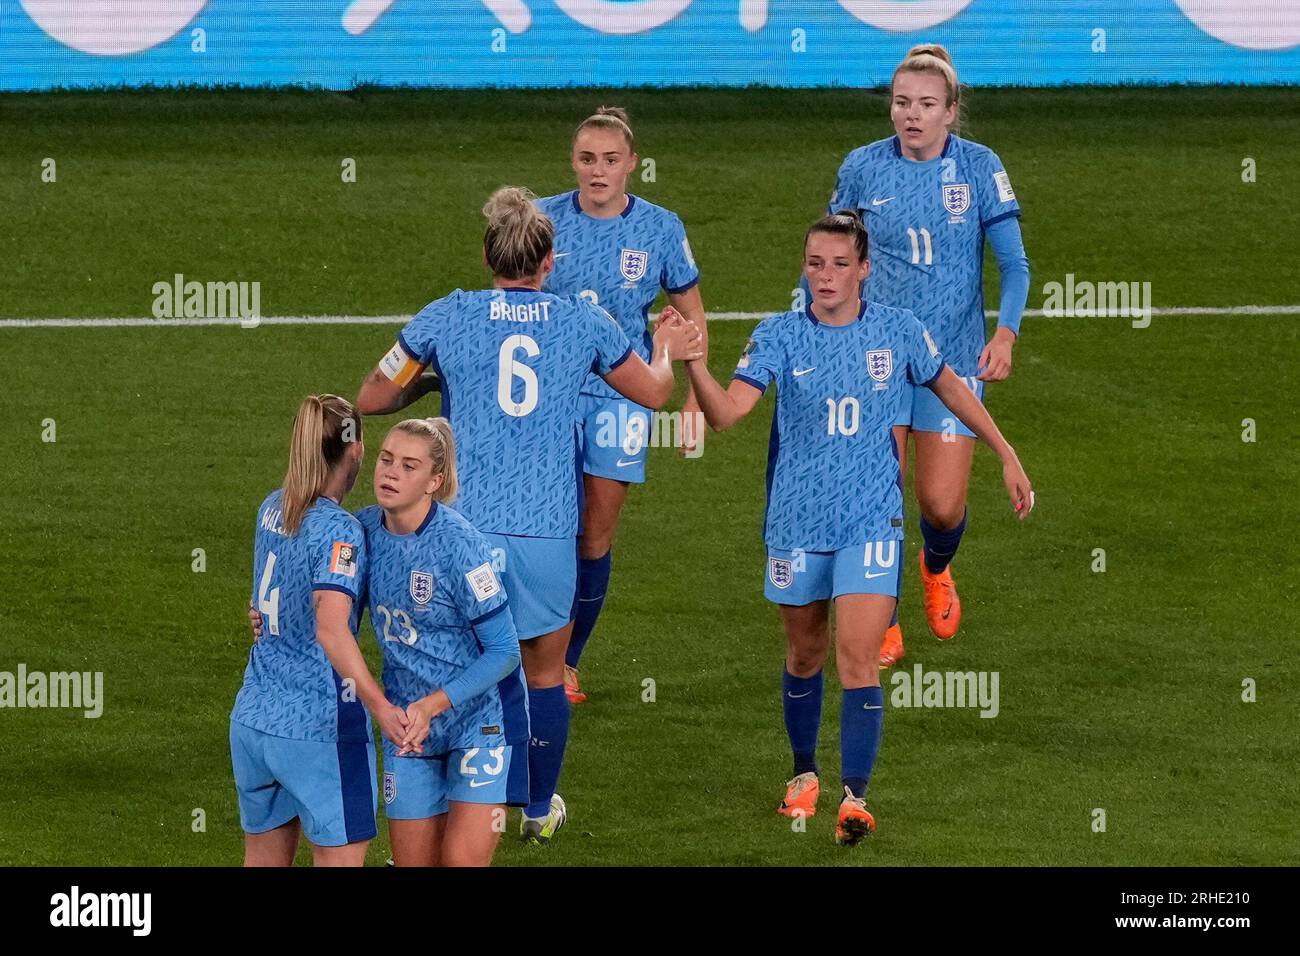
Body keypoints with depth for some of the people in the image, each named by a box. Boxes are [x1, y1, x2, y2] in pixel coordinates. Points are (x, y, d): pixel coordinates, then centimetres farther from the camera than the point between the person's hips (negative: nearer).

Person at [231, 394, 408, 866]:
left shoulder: (272, 509, 7)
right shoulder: (338, 531, -17)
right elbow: (331, 628, -31)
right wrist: (380, 706, -38)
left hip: (254, 718, 8)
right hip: (319, 725, -8)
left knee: (264, 858, 14)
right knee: (340, 858, 1)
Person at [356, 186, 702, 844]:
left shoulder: (446, 318, -1)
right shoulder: (582, 321, 2)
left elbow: (371, 400, 8)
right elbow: (654, 392, 19)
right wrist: (665, 351, 42)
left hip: (466, 526, -1)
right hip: (549, 531, 1)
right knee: (544, 673, 16)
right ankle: (540, 810, 29)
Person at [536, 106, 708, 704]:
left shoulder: (660, 229, -2)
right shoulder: (544, 220, -3)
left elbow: (691, 317, 8)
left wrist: (694, 398, 4)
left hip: (621, 399, 1)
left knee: (596, 537, 4)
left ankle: (567, 665, 18)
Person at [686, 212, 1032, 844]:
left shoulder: (899, 333, -3)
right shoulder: (780, 336, -6)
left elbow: (950, 389, 14)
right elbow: (726, 412, -17)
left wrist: (1007, 457, 15)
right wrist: (691, 362, -35)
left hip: (871, 523, -1)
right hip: (796, 525, 1)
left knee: (857, 661, -13)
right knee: (806, 656, 15)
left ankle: (855, 798, -14)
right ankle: (804, 774, 36)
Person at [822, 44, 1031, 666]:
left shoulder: (979, 167, -6)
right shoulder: (863, 167, -3)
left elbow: (1014, 263, -5)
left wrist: (1006, 333, -20)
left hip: (956, 358, 0)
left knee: (942, 505, -3)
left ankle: (936, 569, 35)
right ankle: (882, 622, 14)